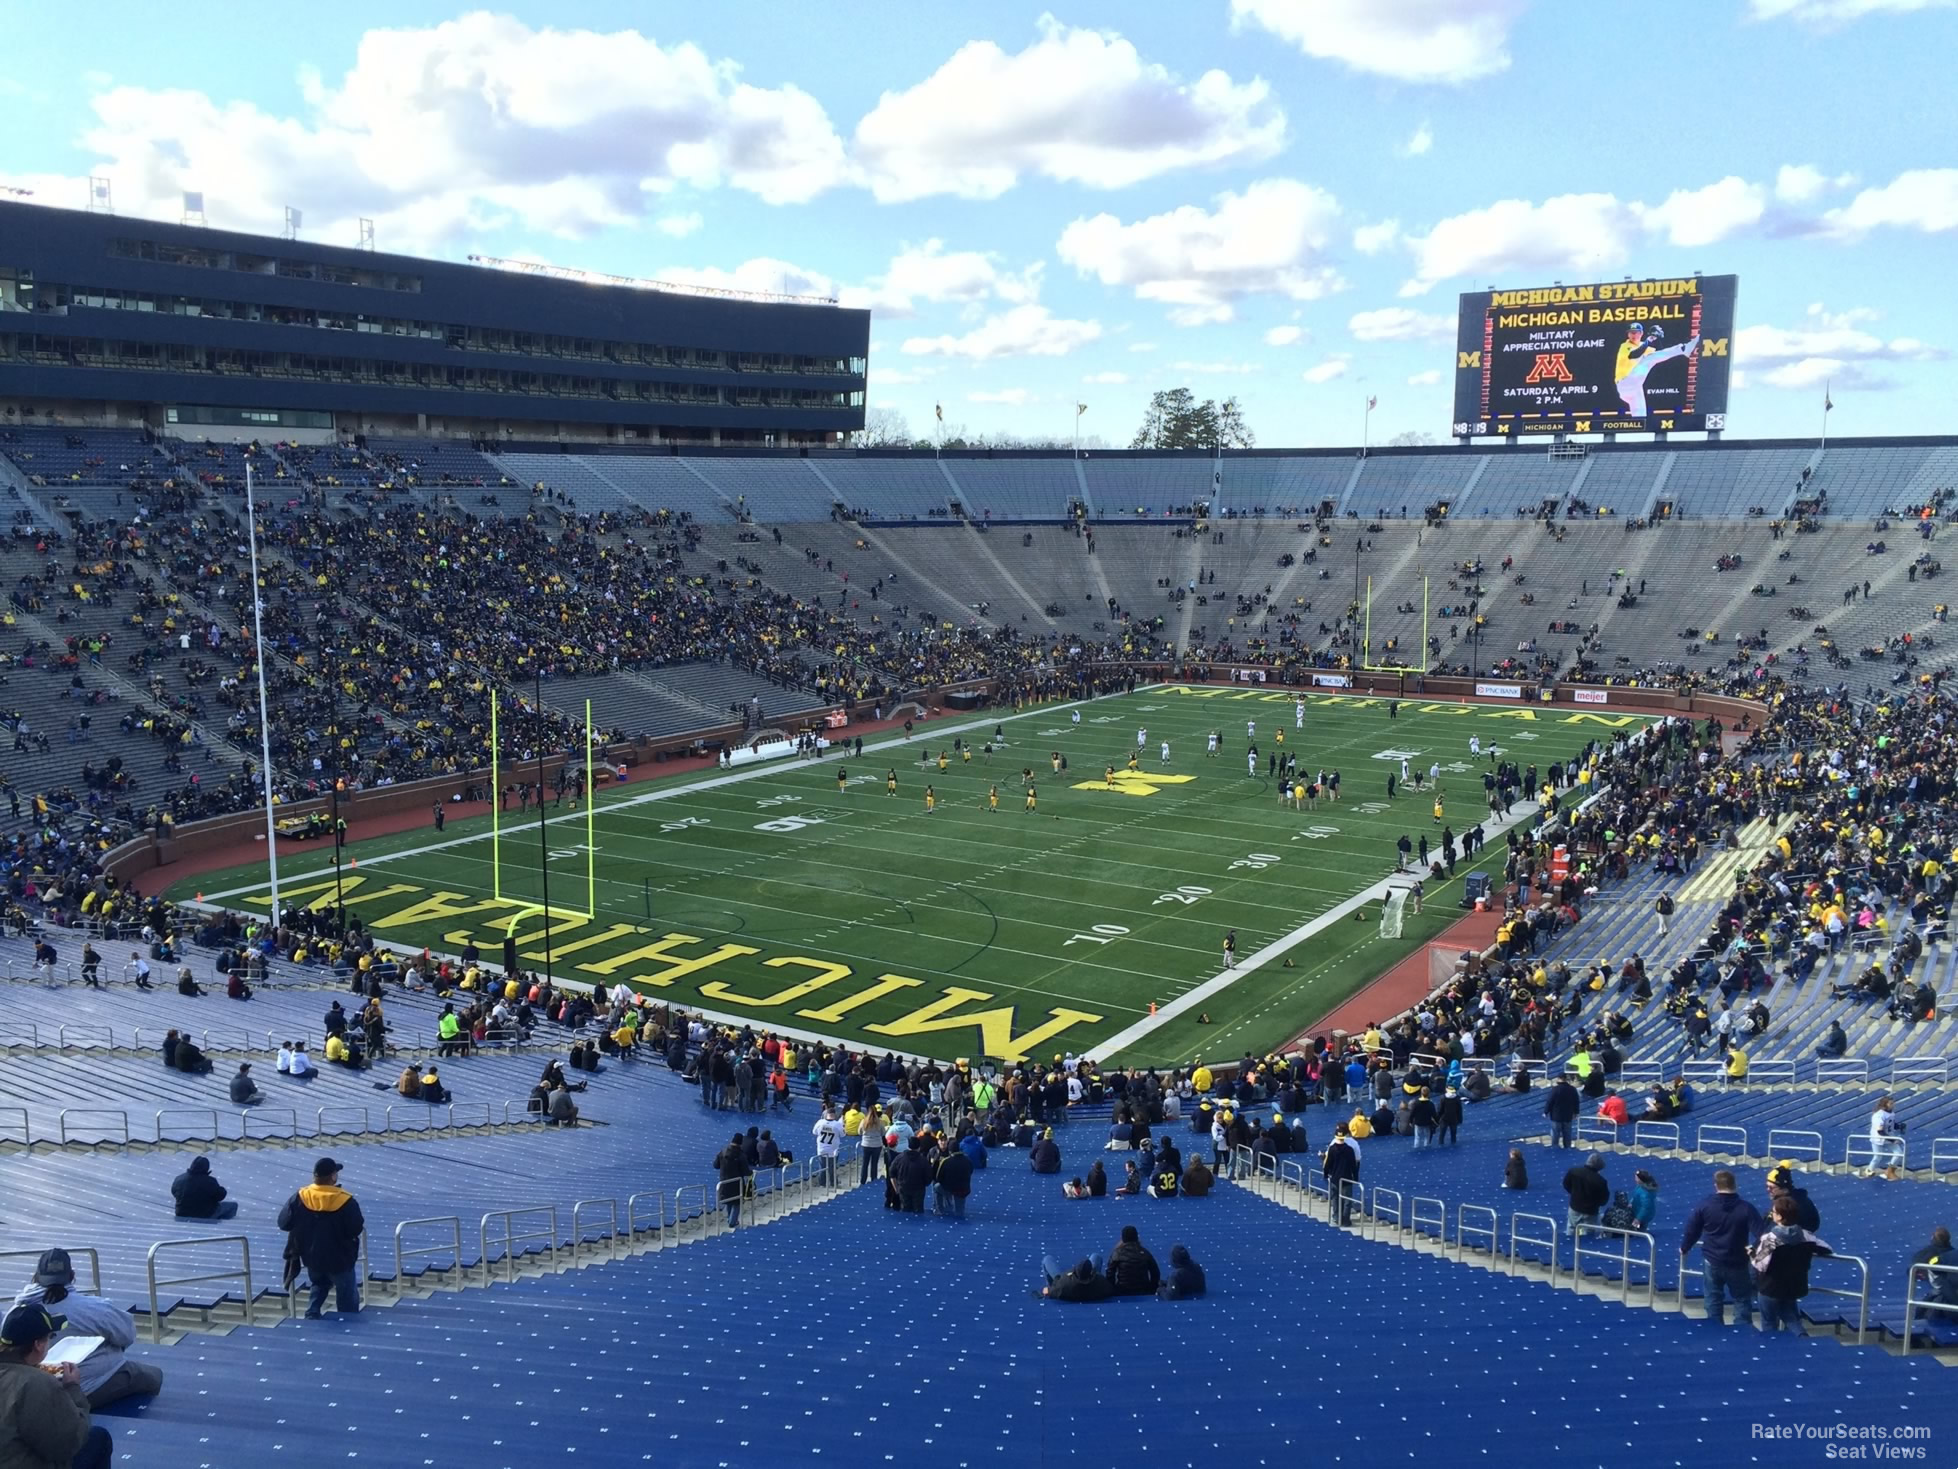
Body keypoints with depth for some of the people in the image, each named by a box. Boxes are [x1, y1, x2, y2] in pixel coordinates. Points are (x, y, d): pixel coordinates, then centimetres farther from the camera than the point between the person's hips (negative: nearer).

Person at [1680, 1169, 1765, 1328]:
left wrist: (1684, 1247, 18)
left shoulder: (1705, 1204, -7)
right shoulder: (1746, 1208, -13)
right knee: (1742, 1301, 12)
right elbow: (1761, 1234, -16)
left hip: (1712, 1261, 2)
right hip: (1737, 1263, -2)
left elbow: (1692, 1229, 3)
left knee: (1713, 1299, 16)